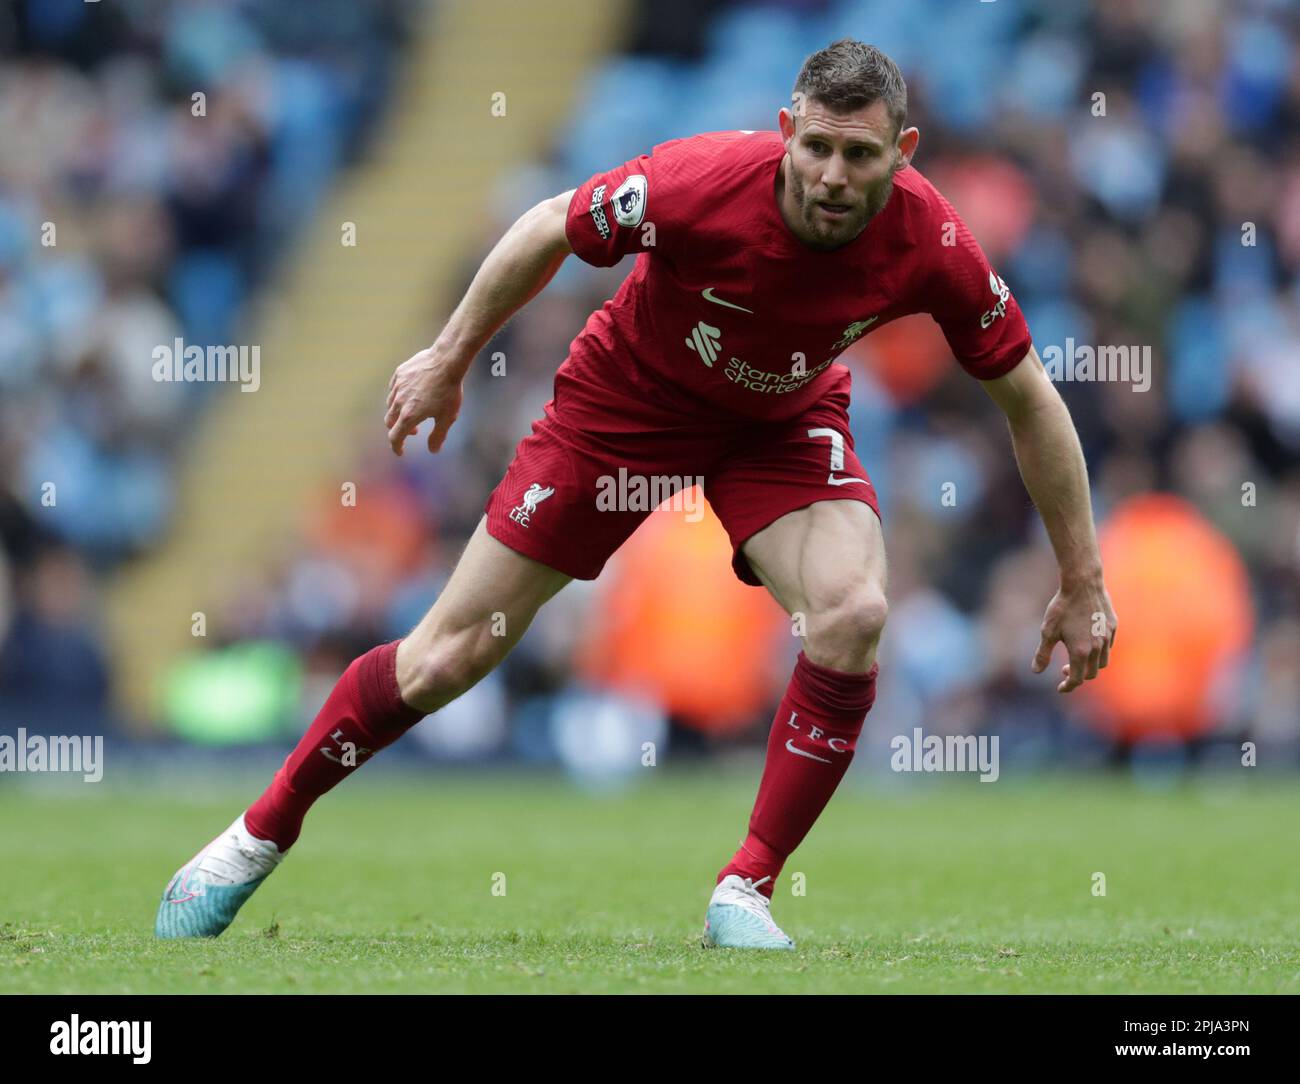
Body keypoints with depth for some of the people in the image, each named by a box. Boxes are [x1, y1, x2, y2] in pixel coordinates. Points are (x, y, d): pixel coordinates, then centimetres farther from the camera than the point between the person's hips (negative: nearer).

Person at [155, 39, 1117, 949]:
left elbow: (1030, 401, -13)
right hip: (629, 392, -2)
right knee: (452, 653, -1)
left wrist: (1083, 582, -9)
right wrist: (449, 361, -4)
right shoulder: (703, 182, -35)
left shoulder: (931, 245, -28)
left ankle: (746, 891, -13)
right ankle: (260, 836, 19)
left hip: (783, 423, 2)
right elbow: (548, 231, -15)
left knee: (853, 614, -27)